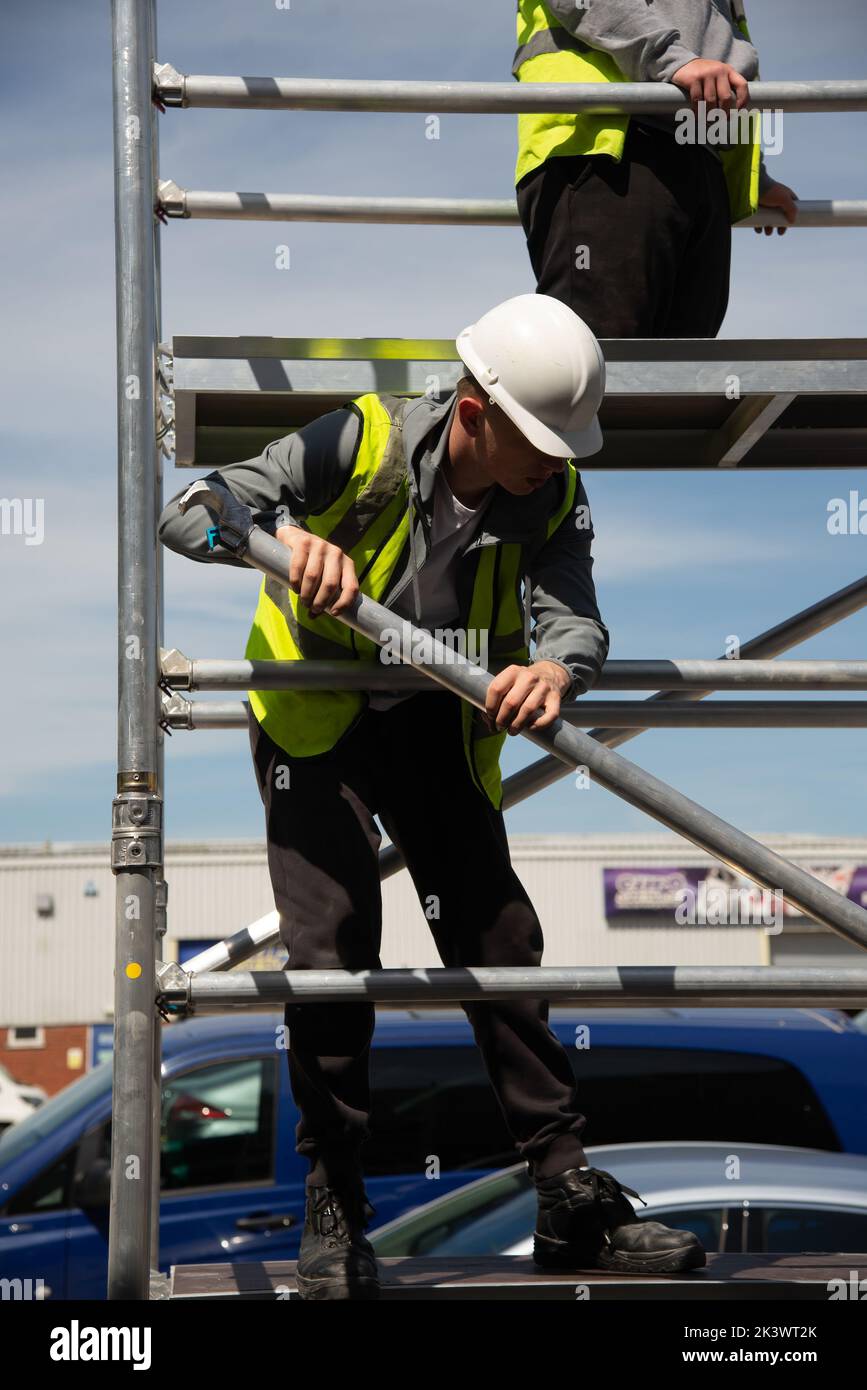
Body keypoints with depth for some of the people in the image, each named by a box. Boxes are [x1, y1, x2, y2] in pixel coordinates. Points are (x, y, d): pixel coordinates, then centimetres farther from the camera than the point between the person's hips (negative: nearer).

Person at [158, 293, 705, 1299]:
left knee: (500, 943, 2)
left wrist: (554, 671, -49)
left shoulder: (553, 498, -12)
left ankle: (571, 1198, 9)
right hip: (318, 718, -3)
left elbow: (577, 620, -24)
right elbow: (186, 514, -25)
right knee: (333, 951, -12)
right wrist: (288, 536, -46)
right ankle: (333, 1210, 2)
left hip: (440, 728, 4)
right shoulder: (360, 444, -23)